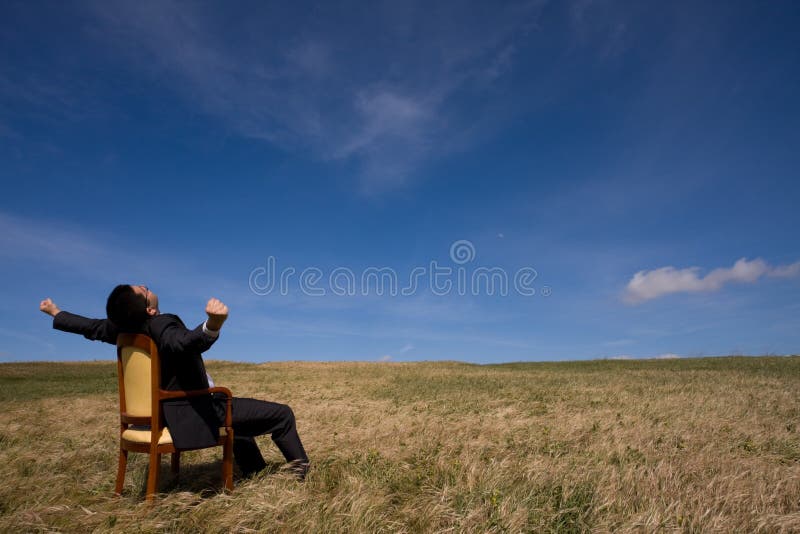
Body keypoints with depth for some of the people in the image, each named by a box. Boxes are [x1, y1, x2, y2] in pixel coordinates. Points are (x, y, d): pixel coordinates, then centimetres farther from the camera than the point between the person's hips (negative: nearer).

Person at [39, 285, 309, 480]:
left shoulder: (125, 327, -4)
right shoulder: (163, 326, -30)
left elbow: (91, 326, 15)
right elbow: (193, 340, -53)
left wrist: (55, 313, 34)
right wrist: (214, 323, -74)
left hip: (171, 411, 10)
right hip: (195, 414, -10)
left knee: (240, 411, 34)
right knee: (282, 414, -7)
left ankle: (253, 470, 43)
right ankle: (300, 467, 13)